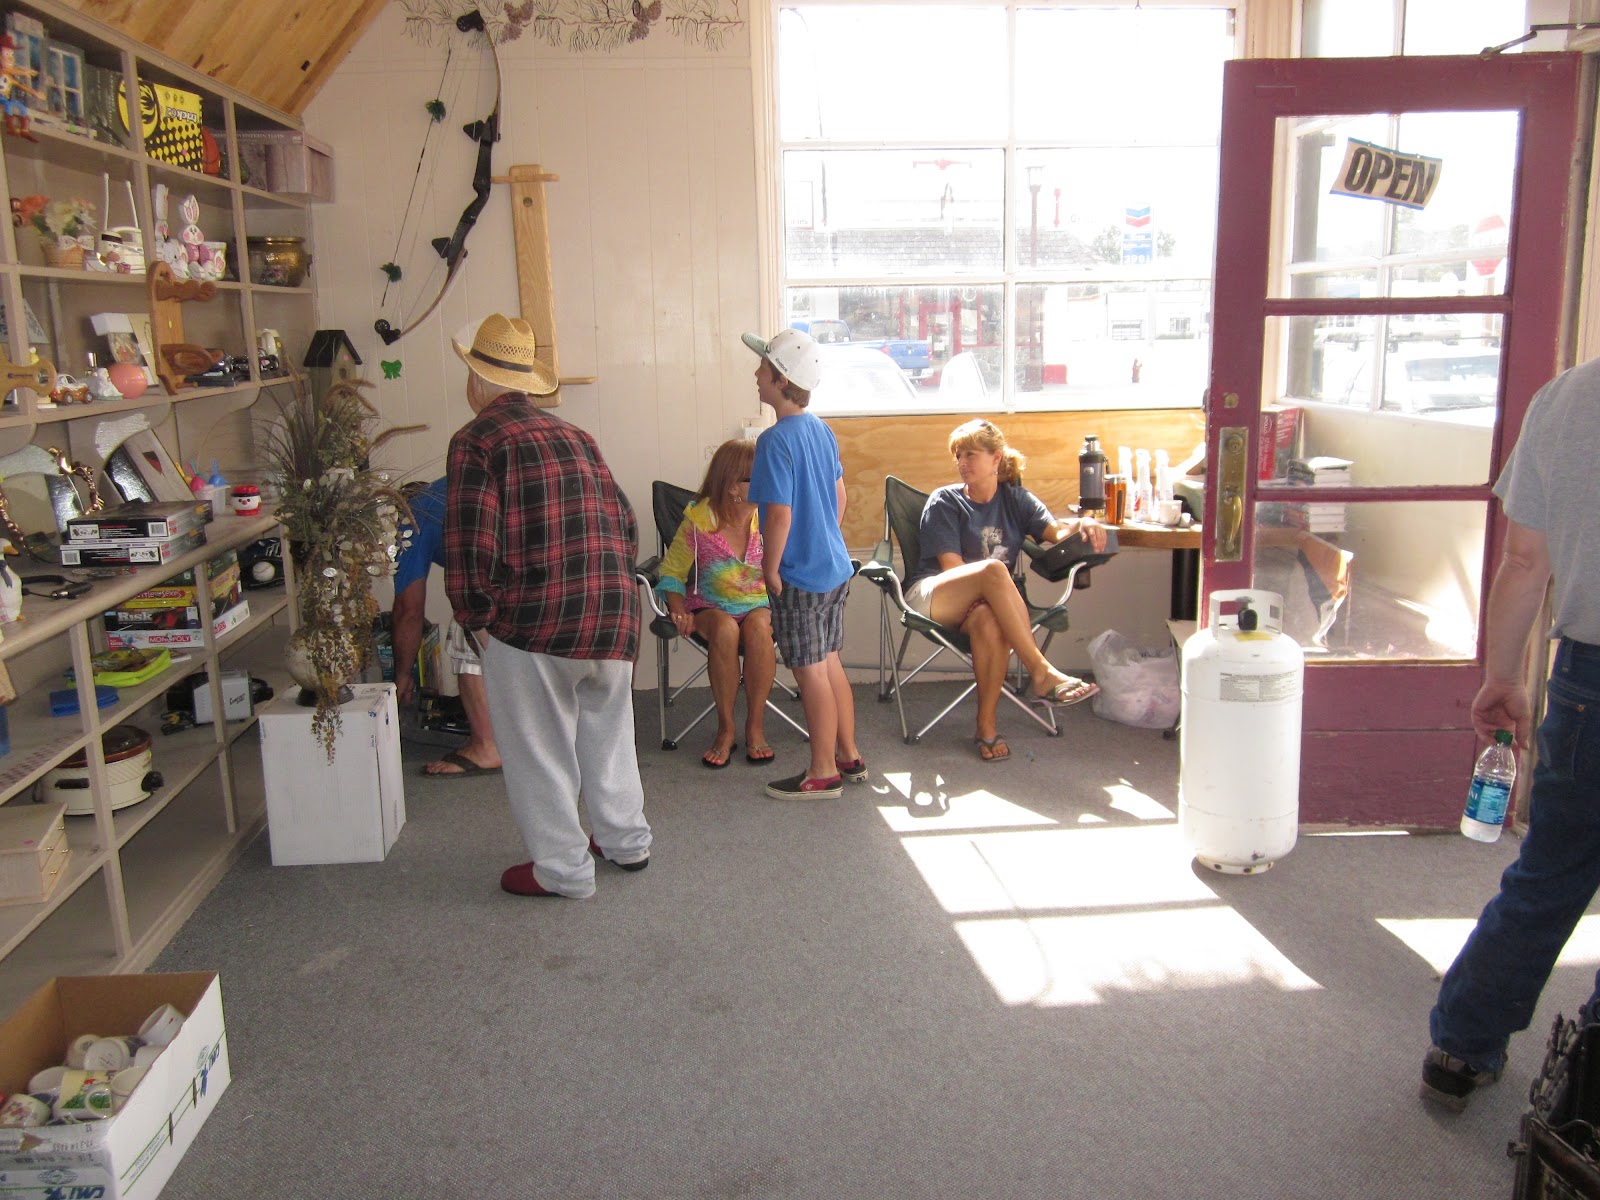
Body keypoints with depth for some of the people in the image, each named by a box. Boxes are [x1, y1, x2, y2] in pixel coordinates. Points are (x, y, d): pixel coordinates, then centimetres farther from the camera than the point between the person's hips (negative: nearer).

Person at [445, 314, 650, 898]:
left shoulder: (476, 439, -5)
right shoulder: (574, 435, 14)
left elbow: (470, 543, -13)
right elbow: (625, 522, 14)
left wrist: (477, 619, -2)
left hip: (534, 619, -6)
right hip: (612, 610, 6)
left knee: (539, 746, 8)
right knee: (608, 729, 21)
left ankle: (563, 867, 17)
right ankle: (626, 841, 34)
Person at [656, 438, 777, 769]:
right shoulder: (699, 521, -7)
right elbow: (672, 573, 3)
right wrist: (679, 609, -14)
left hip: (761, 605, 1)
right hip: (712, 607, -1)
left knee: (757, 626, -35)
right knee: (726, 629, -36)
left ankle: (756, 726, -19)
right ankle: (725, 729, -19)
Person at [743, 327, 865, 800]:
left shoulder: (775, 440, -19)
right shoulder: (822, 430, 7)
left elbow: (780, 515, -22)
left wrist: (771, 570, -12)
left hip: (800, 576, -9)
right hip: (835, 567, 9)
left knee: (811, 672, 2)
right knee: (829, 663, 18)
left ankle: (823, 772, 14)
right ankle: (849, 756, 29)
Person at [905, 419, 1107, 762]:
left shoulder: (1015, 498, 13)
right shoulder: (944, 502, 3)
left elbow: (1056, 531, -5)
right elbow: (952, 567, -7)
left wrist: (1081, 524, -27)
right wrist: (987, 578, -24)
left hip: (985, 601, 2)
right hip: (930, 594, -2)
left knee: (989, 622, -38)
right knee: (993, 569, -35)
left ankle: (987, 722, -24)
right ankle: (1041, 673, -38)